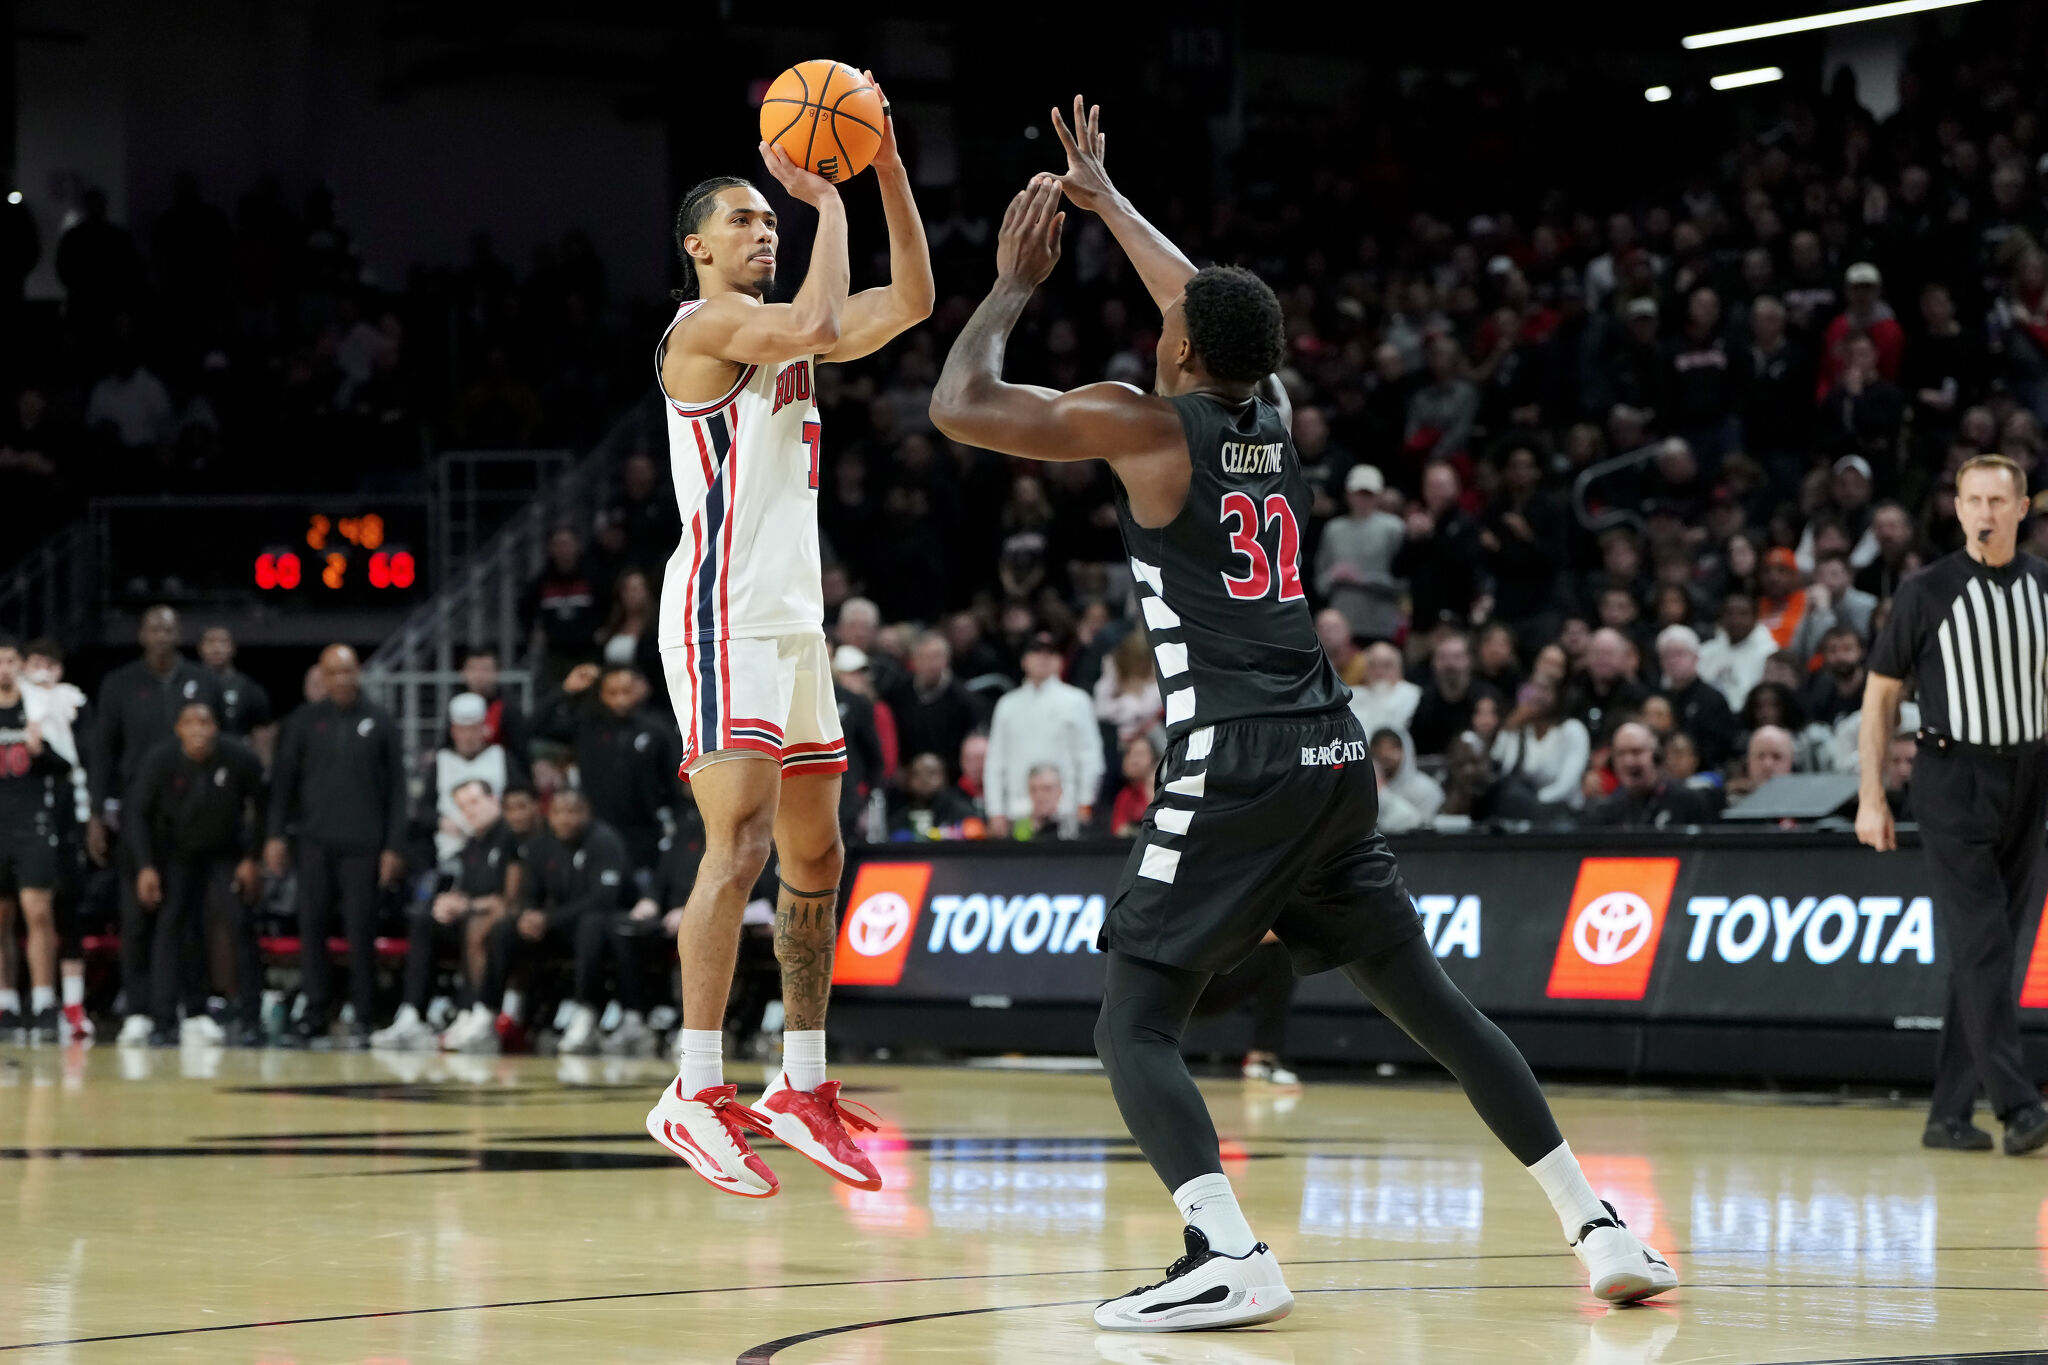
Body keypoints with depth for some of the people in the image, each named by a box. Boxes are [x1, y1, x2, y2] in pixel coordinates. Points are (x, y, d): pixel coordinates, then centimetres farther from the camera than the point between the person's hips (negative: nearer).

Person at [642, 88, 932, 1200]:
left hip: (793, 621, 10)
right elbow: (817, 326, -25)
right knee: (740, 845, -19)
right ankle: (696, 1094, -21)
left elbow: (911, 302, 14)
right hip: (724, 617, -10)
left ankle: (801, 1088, 20)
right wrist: (828, 201, -15)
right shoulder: (705, 325, -7)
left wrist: (887, 169, 6)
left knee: (815, 856, 12)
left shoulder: (781, 335, 18)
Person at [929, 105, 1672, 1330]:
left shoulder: (1147, 424, -4)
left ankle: (1228, 1259, -24)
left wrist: (1015, 285, 16)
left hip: (1232, 769, -7)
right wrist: (1102, 195, 44)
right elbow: (1214, 310, 34)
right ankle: (1599, 1229, 11)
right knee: (1431, 1003, 14)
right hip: (1333, 757, 7)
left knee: (1135, 1025, -4)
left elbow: (960, 404, 0)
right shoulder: (1273, 410, 14)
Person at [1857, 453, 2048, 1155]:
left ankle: (1949, 1111, 10)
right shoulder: (1928, 591, -3)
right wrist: (1872, 798, -3)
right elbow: (1881, 692, 2)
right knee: (1981, 944, -12)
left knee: (1989, 951, 5)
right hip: (1953, 782, -4)